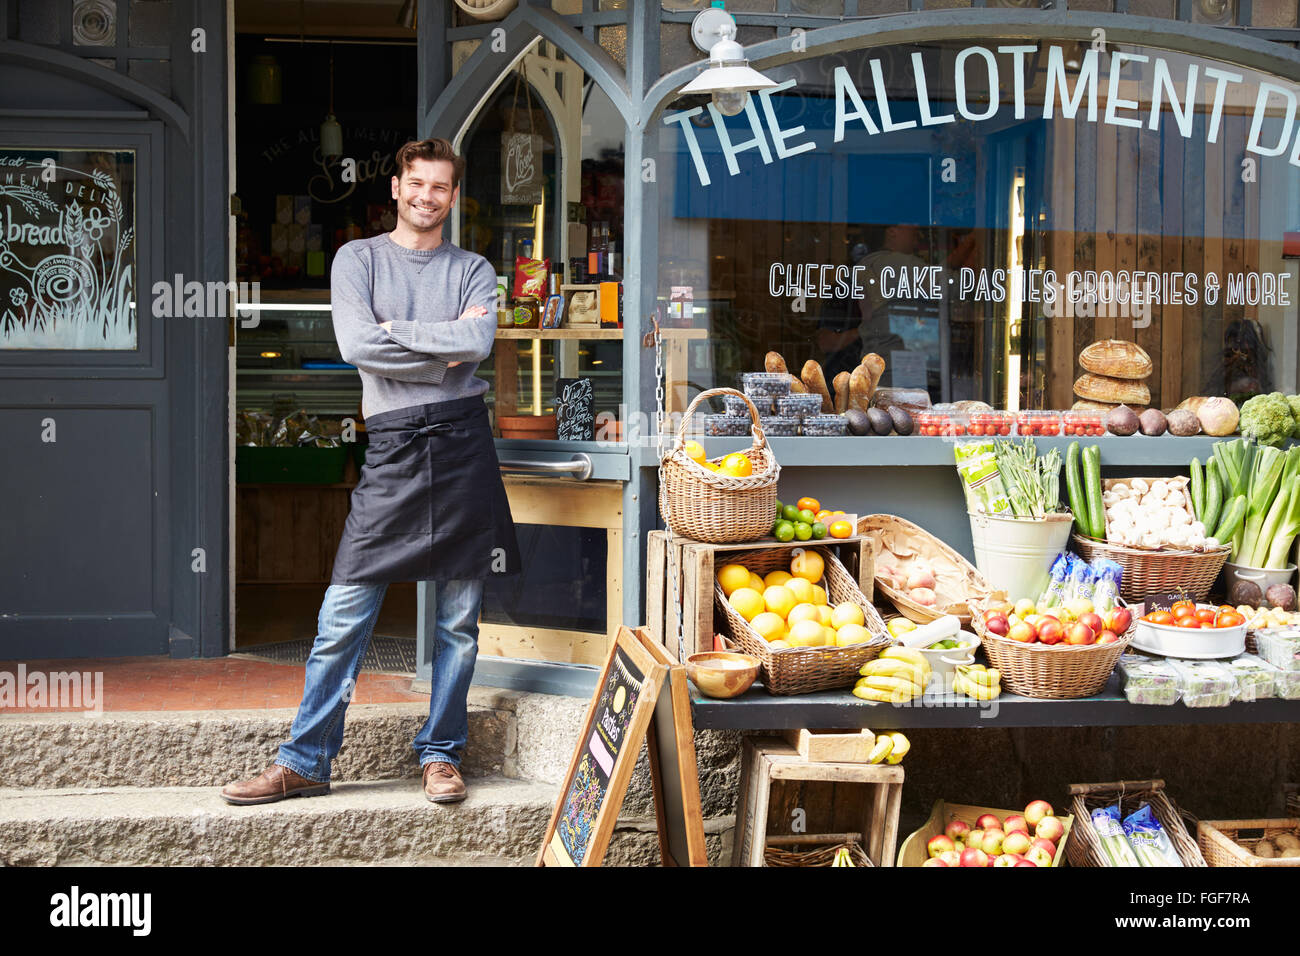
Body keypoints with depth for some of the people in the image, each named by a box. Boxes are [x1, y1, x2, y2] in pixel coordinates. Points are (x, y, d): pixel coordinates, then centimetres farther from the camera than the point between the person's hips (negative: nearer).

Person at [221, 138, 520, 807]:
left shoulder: (473, 271, 13)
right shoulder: (358, 258, 10)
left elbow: (477, 343, -8)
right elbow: (356, 343, -7)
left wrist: (396, 333, -6)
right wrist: (444, 348, -4)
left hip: (463, 441, 1)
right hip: (392, 446, -1)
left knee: (459, 619, 5)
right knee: (344, 615, -3)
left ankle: (441, 755, 16)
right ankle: (304, 763, 5)